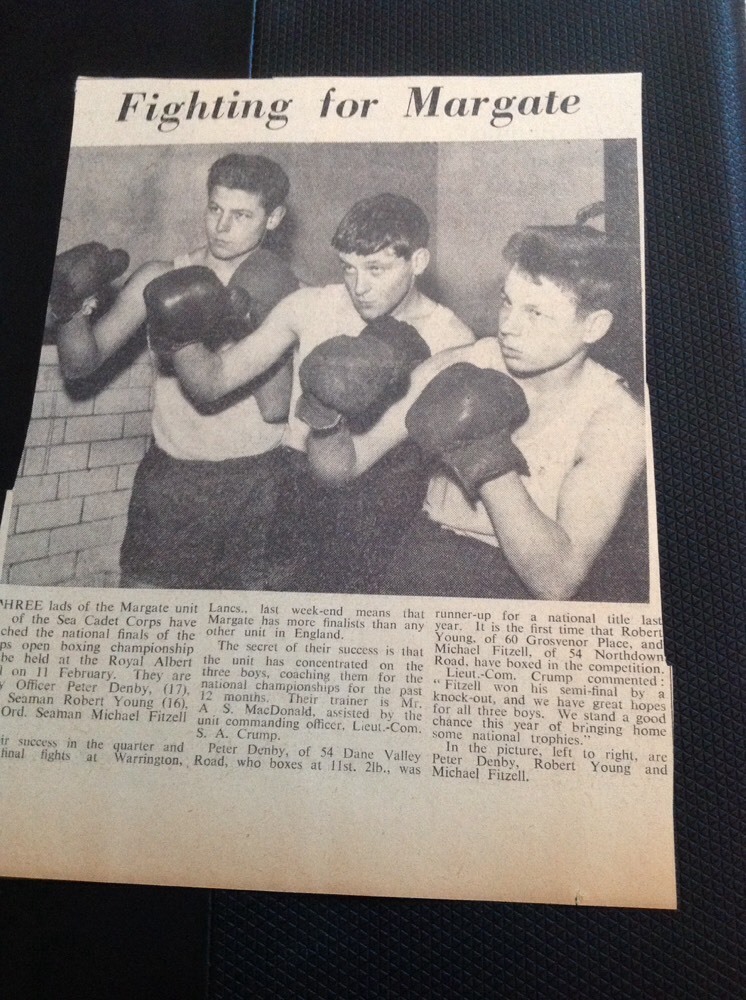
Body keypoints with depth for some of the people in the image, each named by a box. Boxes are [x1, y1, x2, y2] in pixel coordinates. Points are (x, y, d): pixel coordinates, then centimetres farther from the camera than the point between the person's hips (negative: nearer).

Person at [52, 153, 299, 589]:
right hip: (169, 472, 2)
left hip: (251, 481, -1)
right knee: (142, 584, 5)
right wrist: (74, 312, -17)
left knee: (245, 587, 6)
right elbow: (81, 364, 1)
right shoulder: (160, 279, 2)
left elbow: (276, 410, -12)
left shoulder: (285, 297, -2)